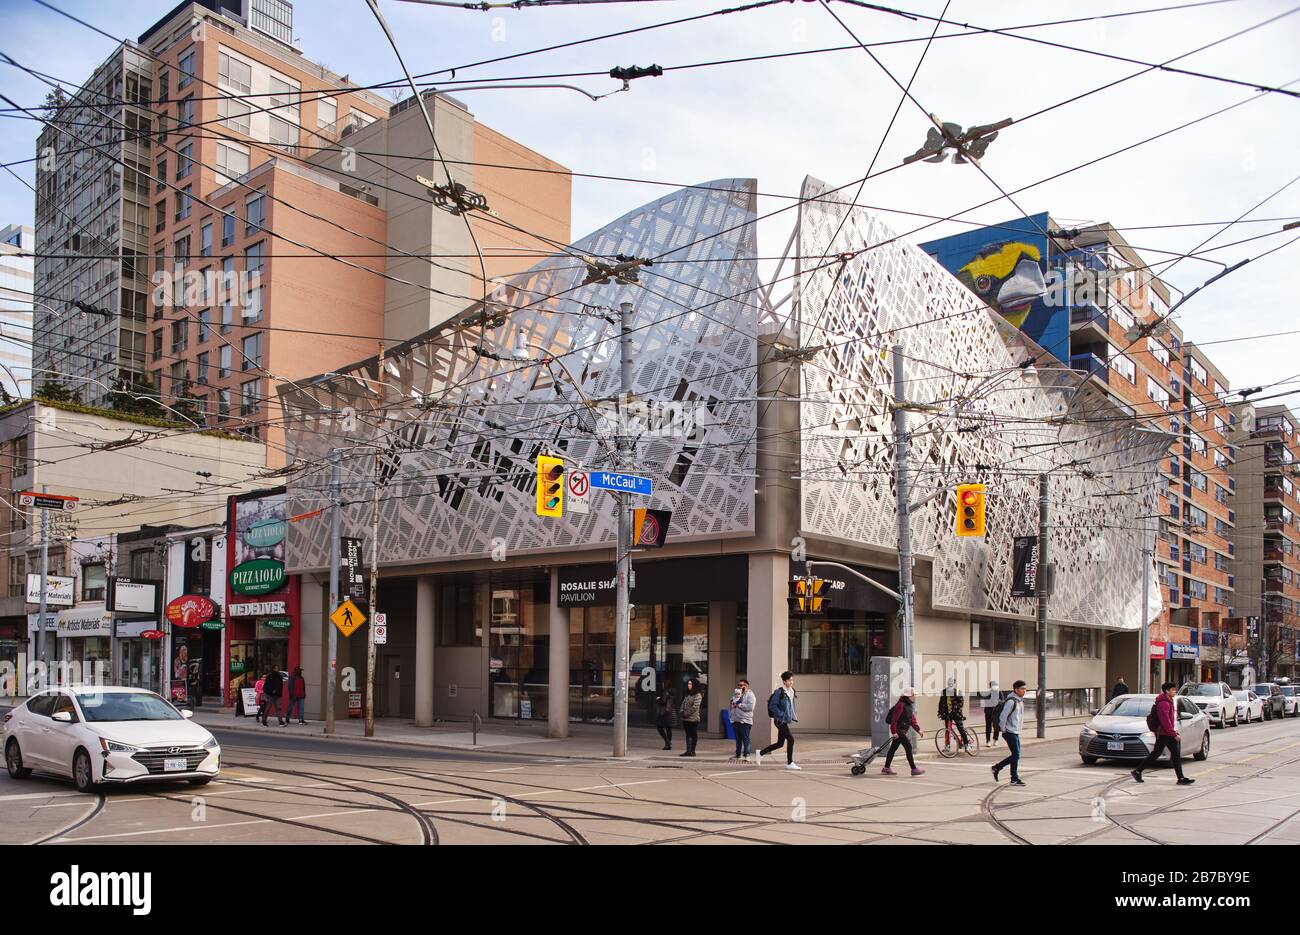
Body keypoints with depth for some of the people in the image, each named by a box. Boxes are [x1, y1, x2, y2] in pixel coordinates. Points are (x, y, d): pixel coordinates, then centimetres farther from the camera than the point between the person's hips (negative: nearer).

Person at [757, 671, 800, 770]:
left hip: (786, 721, 9)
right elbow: (772, 705, -16)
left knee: (780, 743, 12)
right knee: (791, 739, -13)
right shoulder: (779, 692, -14)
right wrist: (781, 715, -20)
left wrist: (793, 716, 11)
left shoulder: (791, 692, 11)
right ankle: (790, 763, -4)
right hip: (780, 720, -9)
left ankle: (760, 753, 26)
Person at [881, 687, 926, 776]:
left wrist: (918, 730, 11)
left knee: (893, 748, 13)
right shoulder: (901, 705, -18)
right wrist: (894, 731, -23)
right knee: (908, 747, -10)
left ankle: (886, 769, 20)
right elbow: (894, 719, -21)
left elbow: (912, 719, 19)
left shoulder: (910, 706, 14)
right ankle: (914, 769, -7)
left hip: (903, 731, 10)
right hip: (898, 730, -10)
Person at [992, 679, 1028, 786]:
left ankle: (997, 768, 23)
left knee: (1015, 755, 11)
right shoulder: (1011, 701, -17)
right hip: (1010, 732, -9)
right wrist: (1003, 730, -13)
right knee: (1016, 755, -7)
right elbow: (1003, 716, -18)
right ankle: (1014, 779, 0)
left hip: (1016, 732, 9)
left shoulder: (1020, 701, 12)